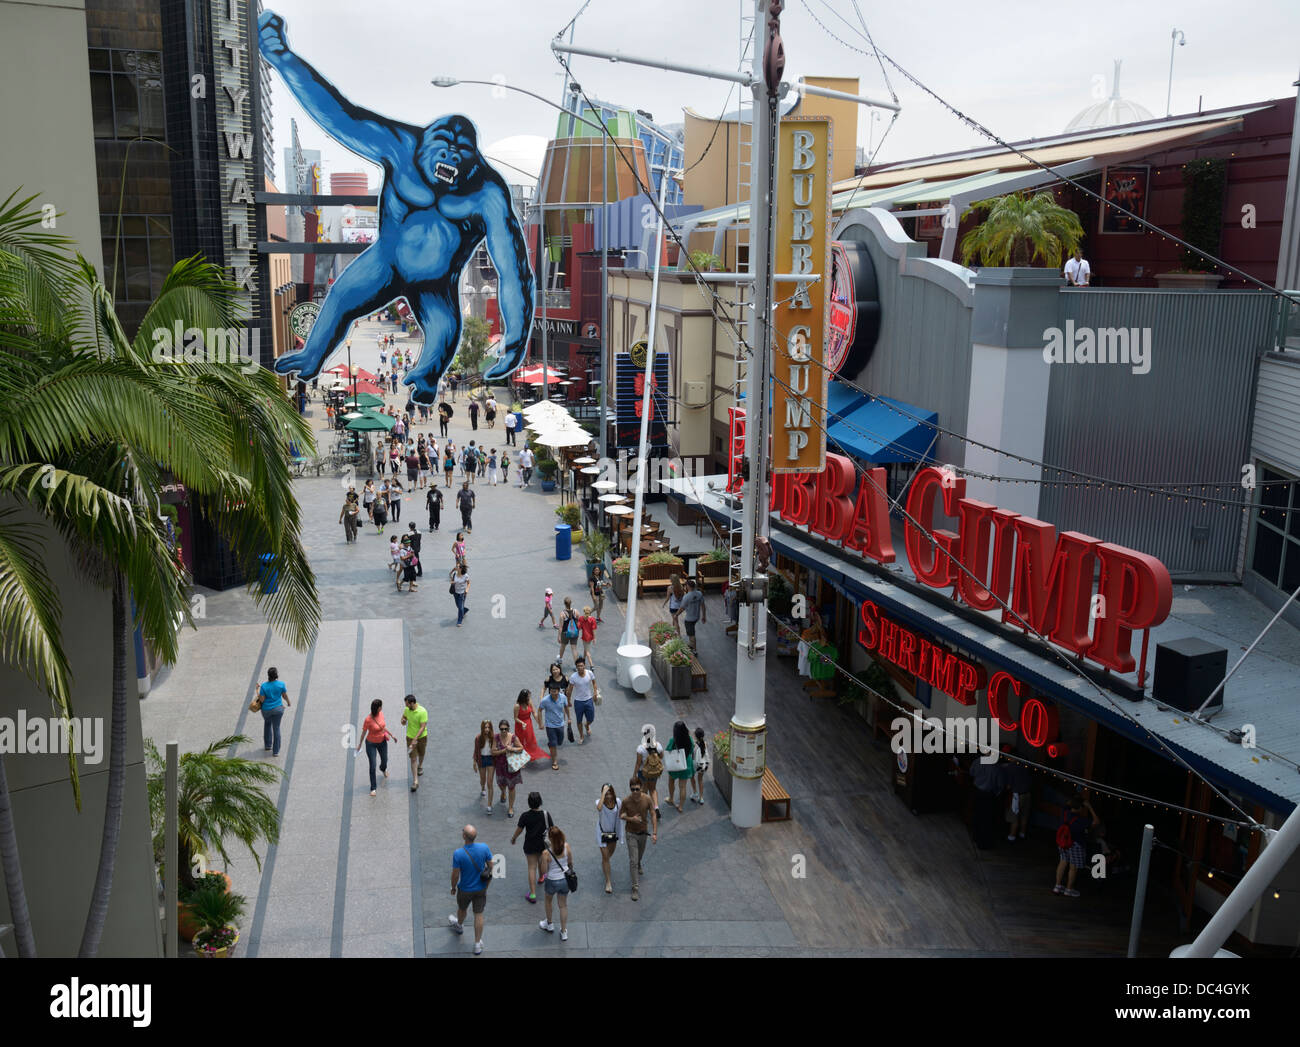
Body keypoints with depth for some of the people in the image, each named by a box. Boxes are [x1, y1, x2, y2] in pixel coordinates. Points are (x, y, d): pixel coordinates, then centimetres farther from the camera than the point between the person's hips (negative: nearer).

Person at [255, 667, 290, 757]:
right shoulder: (281, 684, -14)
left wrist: (257, 691, 2)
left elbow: (262, 699, -14)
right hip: (278, 709, 0)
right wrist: (288, 702, 18)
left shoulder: (264, 686, -17)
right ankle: (275, 751, 14)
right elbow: (285, 695, -2)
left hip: (266, 710, 0)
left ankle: (268, 745, 35)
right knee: (276, 728, 9)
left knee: (267, 723, 29)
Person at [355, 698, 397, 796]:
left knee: (384, 761, 25)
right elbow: (363, 733, -14)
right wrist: (360, 744, -2)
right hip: (371, 744, -5)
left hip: (382, 742, 6)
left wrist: (392, 735, 9)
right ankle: (373, 788, 14)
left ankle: (383, 769, 63)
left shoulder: (381, 713, -12)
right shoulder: (368, 720, -29)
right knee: (372, 766, -2)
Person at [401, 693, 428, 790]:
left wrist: (415, 739, -30)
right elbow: (404, 716, 15)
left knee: (421, 754, 23)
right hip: (410, 737, 3)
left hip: (421, 737, -3)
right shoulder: (407, 709, -7)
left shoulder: (422, 711, -25)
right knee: (413, 758, -3)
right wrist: (403, 721, -10)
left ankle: (420, 766, 56)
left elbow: (423, 727, -25)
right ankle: (415, 781, -3)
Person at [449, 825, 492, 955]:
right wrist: (487, 879, 13)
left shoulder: (458, 854, -30)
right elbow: (490, 866, -6)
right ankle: (477, 944, 24)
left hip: (465, 889, -1)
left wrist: (453, 888, 0)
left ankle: (459, 926, 58)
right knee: (478, 915, 15)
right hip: (481, 889, 1)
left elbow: (455, 875, -19)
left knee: (462, 909, 28)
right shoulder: (484, 848, -21)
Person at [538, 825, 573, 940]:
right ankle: (564, 932, 30)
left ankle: (549, 924, 48)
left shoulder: (546, 853, -27)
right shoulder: (566, 847, -17)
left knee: (548, 901, 29)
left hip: (552, 881, -3)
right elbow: (570, 863, -1)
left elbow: (544, 871, -17)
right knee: (563, 905, 20)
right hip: (565, 880, 3)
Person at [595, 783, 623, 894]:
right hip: (602, 833, -4)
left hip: (613, 832, 4)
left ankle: (604, 864, 59)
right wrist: (604, 792, -45)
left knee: (611, 853, 25)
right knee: (605, 857, -3)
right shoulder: (599, 802, -24)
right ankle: (608, 882, 8)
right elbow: (599, 808, -50)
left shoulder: (617, 801, -14)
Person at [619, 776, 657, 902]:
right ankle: (635, 888, 6)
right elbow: (621, 815, -7)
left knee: (640, 854, 28)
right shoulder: (626, 801, -22)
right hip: (631, 833, -2)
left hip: (643, 832, 2)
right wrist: (631, 819, -27)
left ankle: (638, 865, 62)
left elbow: (653, 815, -11)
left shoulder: (647, 799, -20)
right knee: (633, 861, -4)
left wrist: (655, 833, -14)